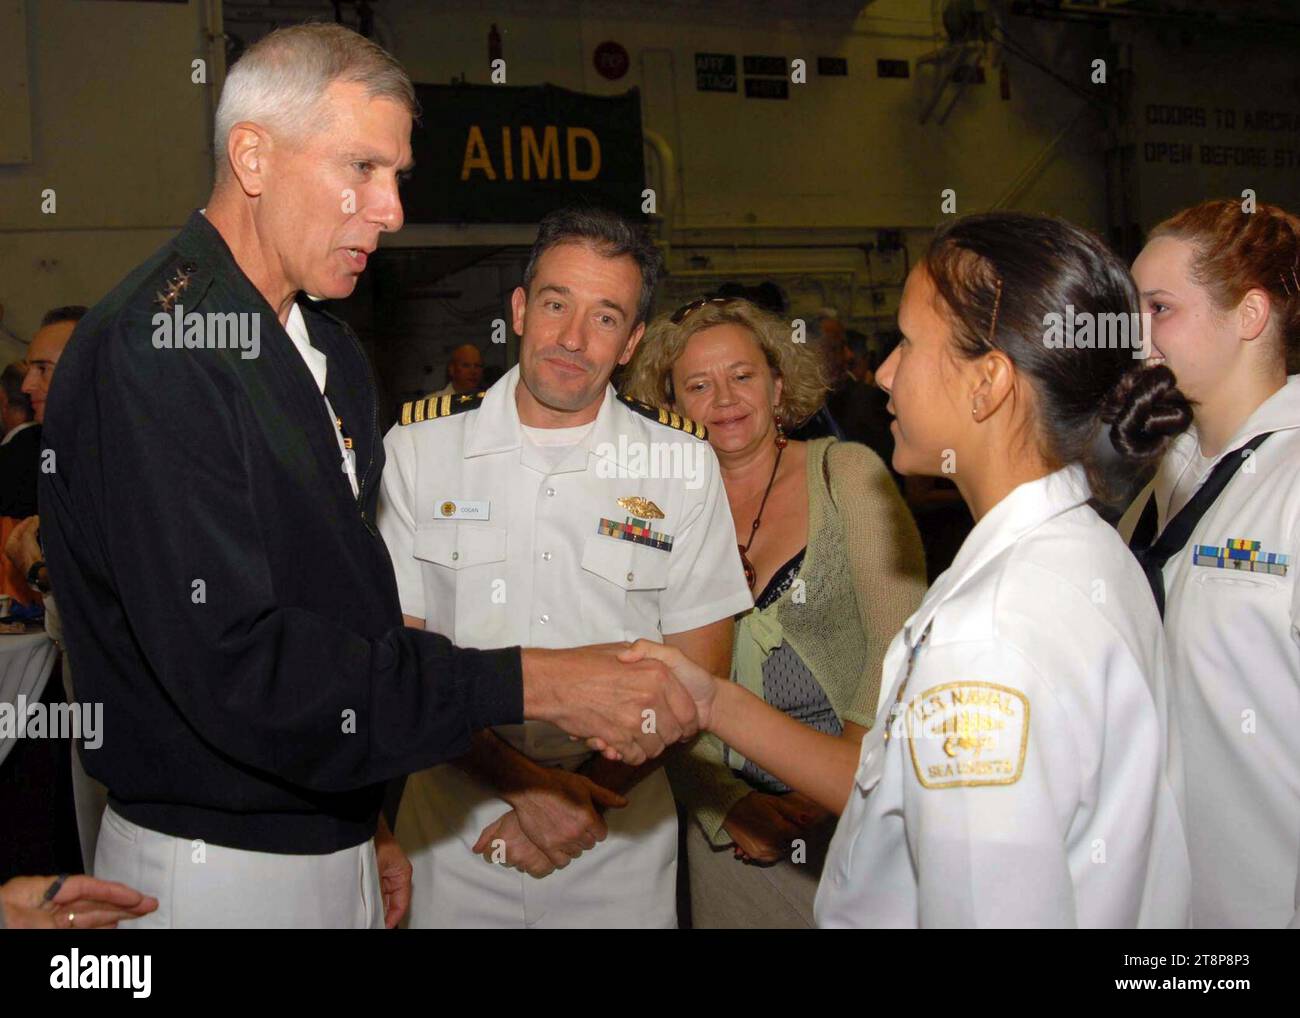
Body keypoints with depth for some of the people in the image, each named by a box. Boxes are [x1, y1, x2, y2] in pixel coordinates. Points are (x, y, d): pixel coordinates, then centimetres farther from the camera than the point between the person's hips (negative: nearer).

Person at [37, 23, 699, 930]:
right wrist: (527, 685, -27)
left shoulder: (334, 353, 9)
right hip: (215, 869, -8)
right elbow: (235, 665, -28)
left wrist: (372, 820, 12)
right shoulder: (150, 350, -21)